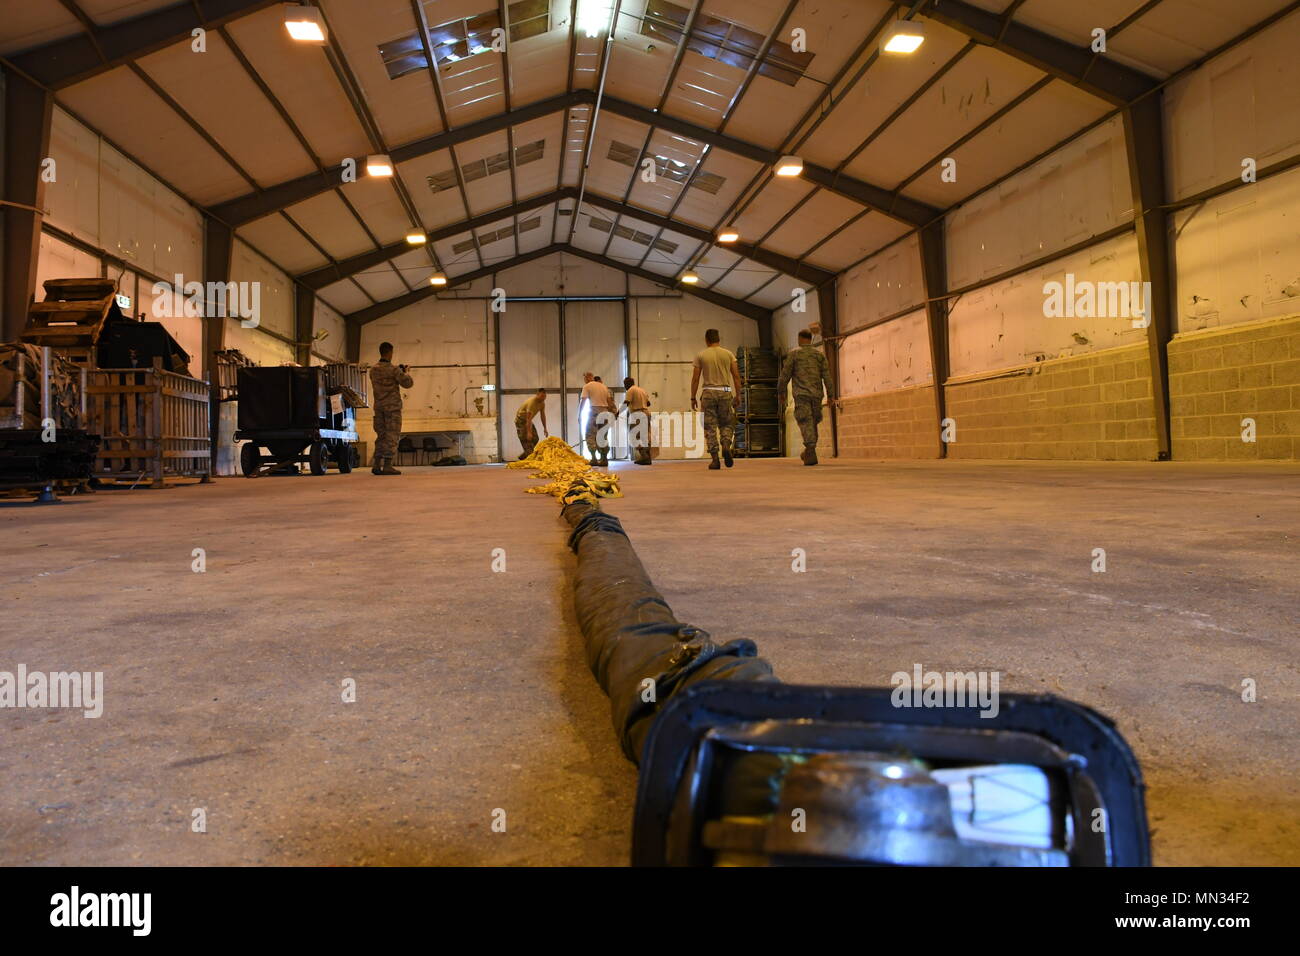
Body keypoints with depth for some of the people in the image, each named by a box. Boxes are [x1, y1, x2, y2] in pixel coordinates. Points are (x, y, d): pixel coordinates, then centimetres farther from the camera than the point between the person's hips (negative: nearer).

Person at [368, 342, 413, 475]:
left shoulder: (373, 369, 6)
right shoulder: (393, 369, -13)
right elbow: (408, 383, -8)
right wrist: (403, 372, 10)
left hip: (378, 406, 6)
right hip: (392, 406, -6)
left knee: (381, 435, 12)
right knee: (392, 435, -3)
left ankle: (377, 465, 8)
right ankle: (387, 466, -8)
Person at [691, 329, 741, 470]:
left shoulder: (701, 356, 3)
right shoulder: (728, 354, 7)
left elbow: (695, 378, 1)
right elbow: (736, 376, 3)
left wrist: (693, 398, 8)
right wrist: (737, 396, 8)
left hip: (708, 392, -1)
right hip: (725, 392, 1)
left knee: (710, 427, 3)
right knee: (727, 424, 14)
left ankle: (715, 458, -5)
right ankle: (726, 445, -16)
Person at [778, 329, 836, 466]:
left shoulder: (794, 354, 1)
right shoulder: (820, 354, 9)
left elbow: (785, 375, 0)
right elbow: (827, 376, 2)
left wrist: (780, 392, 10)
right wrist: (831, 395, 2)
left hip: (801, 394, -3)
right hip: (816, 394, 3)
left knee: (806, 424, -8)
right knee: (813, 423, 17)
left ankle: (811, 454, -22)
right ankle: (808, 452, 24)